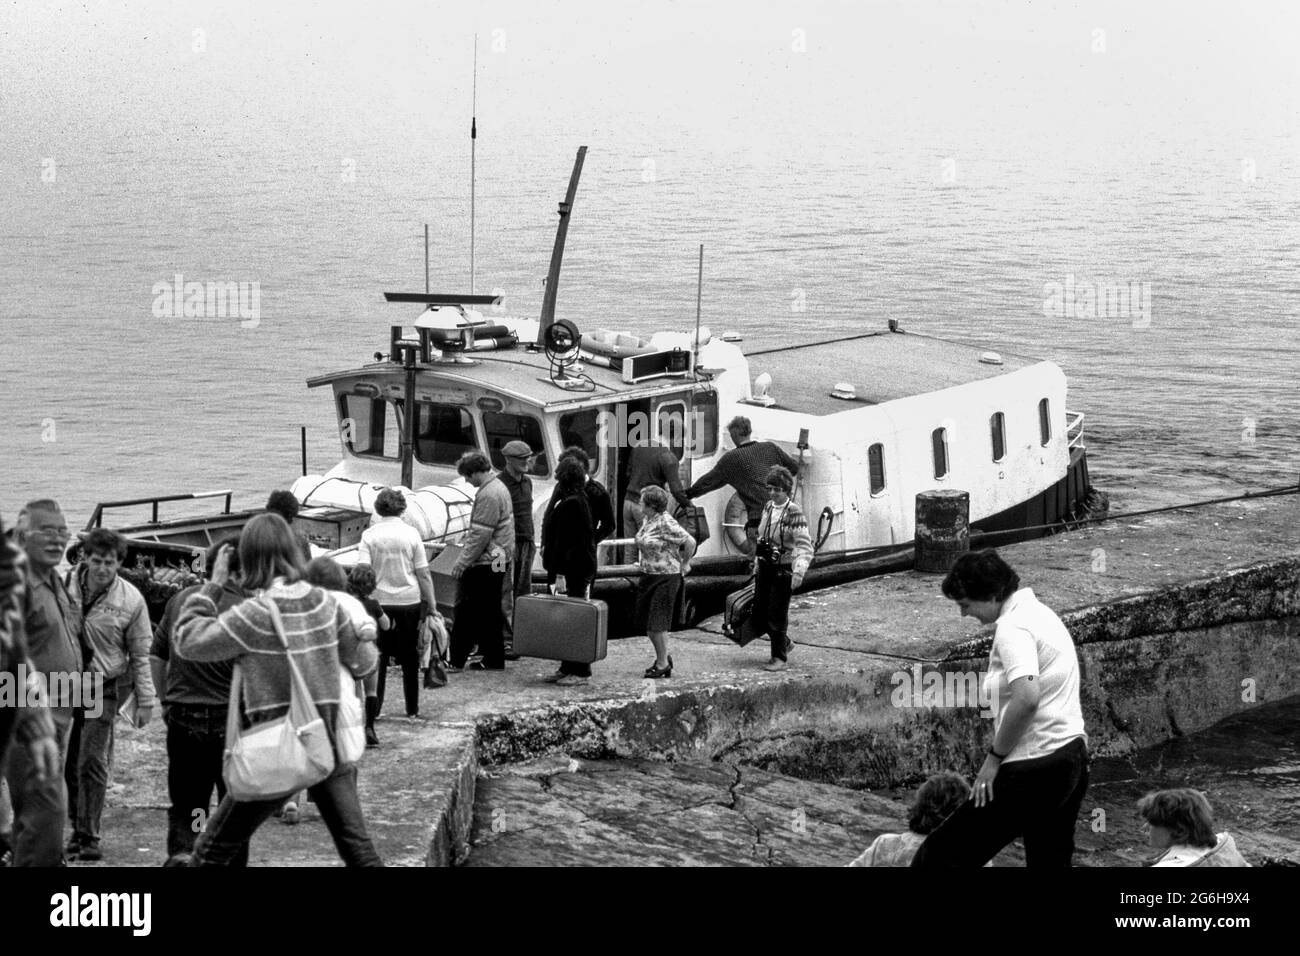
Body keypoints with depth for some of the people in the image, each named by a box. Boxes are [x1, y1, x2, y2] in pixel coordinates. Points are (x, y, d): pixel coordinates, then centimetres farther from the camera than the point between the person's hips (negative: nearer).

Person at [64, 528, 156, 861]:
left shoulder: (131, 600, -7)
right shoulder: (64, 585, -4)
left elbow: (139, 656, 0)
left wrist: (145, 700, 1)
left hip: (100, 689, -2)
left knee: (92, 762, -7)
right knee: (68, 762, 6)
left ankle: (89, 837, 0)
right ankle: (76, 827, 17)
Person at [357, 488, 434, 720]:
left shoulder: (369, 535, -4)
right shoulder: (411, 534, -4)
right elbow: (423, 574, -3)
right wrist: (430, 603, 5)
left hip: (379, 602, 0)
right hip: (409, 602, 0)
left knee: (377, 657, 9)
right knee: (409, 658, 12)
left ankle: (373, 709, 6)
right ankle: (412, 710, 16)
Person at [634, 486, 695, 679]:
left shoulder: (666, 524, -20)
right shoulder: (647, 521, 7)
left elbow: (690, 542, -21)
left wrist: (685, 563, -10)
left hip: (666, 577, -9)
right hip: (647, 575, 9)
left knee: (657, 623, -3)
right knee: (647, 621, 14)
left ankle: (662, 664, 9)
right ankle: (663, 656, 30)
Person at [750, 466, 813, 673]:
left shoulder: (794, 513, -15)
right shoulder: (767, 508, 7)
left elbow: (804, 546, -20)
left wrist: (799, 572, -32)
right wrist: (757, 566, 21)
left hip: (783, 569, -7)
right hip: (765, 568, 7)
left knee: (777, 615, -3)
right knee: (759, 615, 9)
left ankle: (779, 658, 10)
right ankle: (785, 642, 32)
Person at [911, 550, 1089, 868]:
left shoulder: (1013, 626, -16)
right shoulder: (1041, 612, 15)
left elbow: (1026, 698, -28)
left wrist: (995, 756, -17)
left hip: (1035, 768, -10)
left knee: (941, 854, -4)